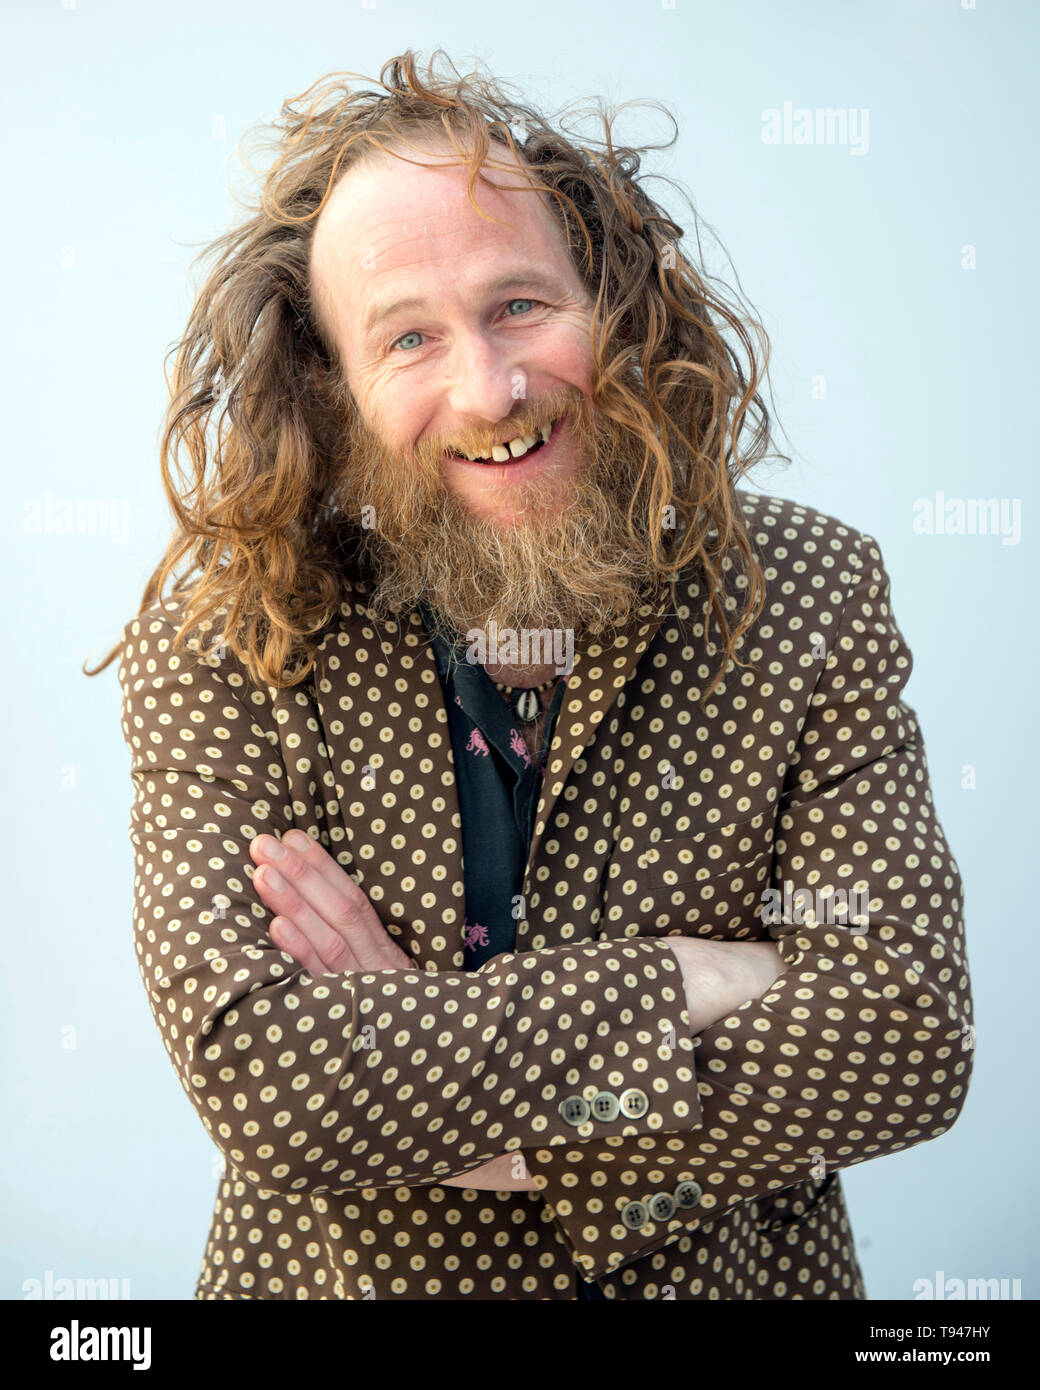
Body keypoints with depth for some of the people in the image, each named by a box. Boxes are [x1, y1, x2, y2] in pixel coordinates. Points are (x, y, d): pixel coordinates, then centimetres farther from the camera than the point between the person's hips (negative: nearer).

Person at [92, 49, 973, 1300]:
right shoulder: (220, 648, -19)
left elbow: (908, 1027, -22)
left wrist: (422, 1064, -25)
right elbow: (255, 1075, -28)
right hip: (343, 1273, 0)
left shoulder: (810, 593, -16)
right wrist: (686, 982, -27)